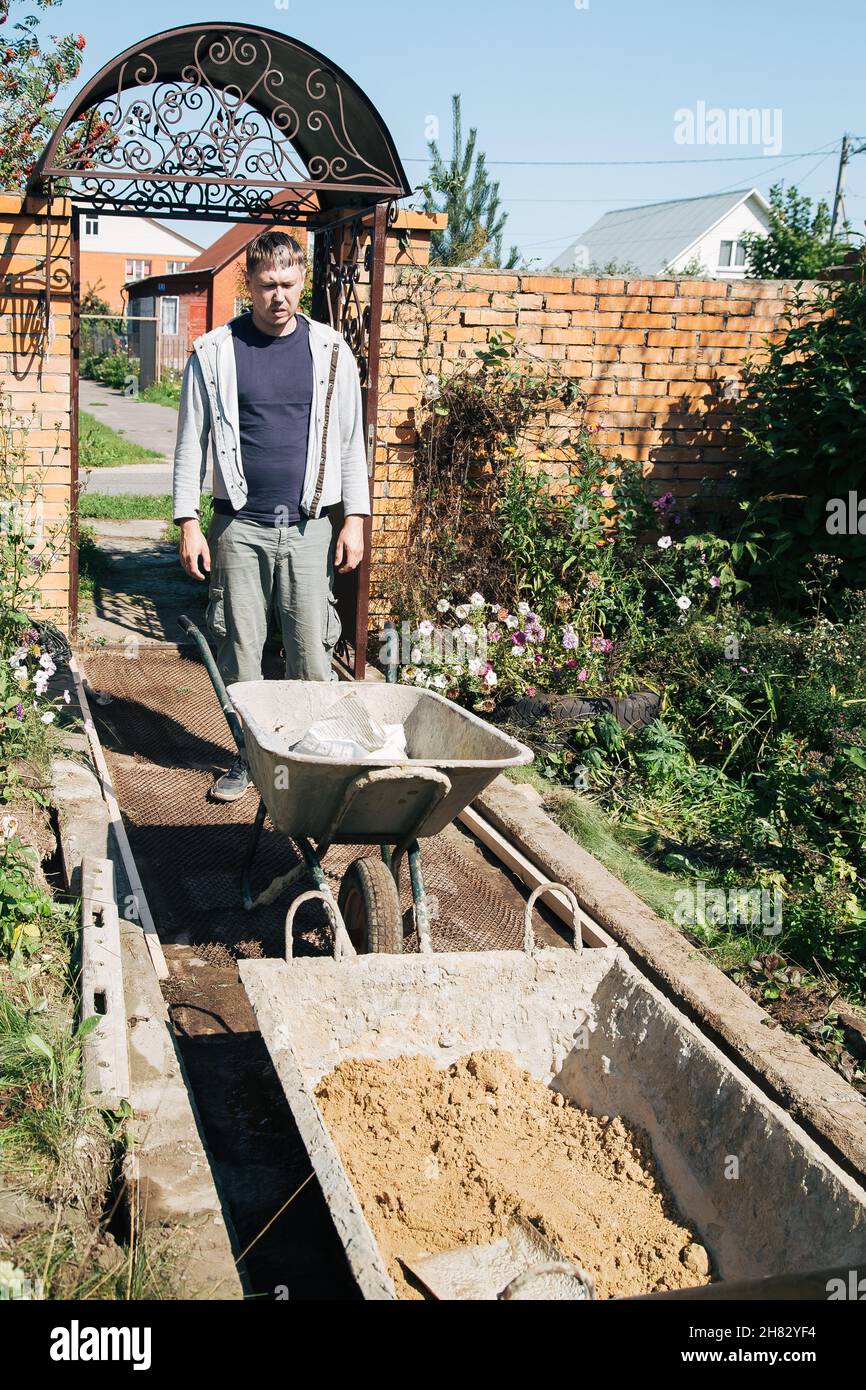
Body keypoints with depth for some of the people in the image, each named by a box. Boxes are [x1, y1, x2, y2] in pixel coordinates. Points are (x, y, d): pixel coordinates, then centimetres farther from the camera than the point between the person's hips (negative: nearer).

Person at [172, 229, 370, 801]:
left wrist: (354, 519, 1)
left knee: (312, 652, -1)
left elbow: (350, 441, 8)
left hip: (309, 526, 0)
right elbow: (192, 443, 4)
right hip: (239, 526, 0)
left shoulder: (331, 350, 5)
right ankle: (250, 754, 17)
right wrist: (189, 525, -1)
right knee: (240, 648, 4)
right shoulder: (214, 352, 3)